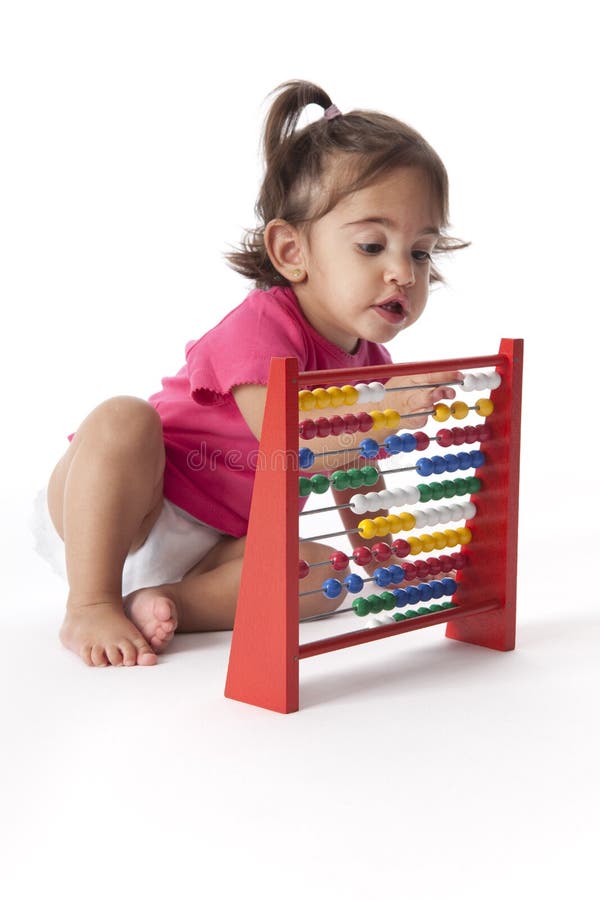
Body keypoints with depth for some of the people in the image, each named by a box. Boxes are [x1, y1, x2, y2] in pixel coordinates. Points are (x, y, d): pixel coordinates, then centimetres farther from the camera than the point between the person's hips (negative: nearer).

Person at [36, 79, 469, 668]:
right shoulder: (261, 327, -23)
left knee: (324, 572, -16)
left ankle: (165, 603, -22)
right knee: (123, 419, -36)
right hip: (111, 512, -6)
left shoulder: (371, 366, 1)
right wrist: (384, 413, -45)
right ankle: (90, 606, -31)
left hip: (218, 544, 6)